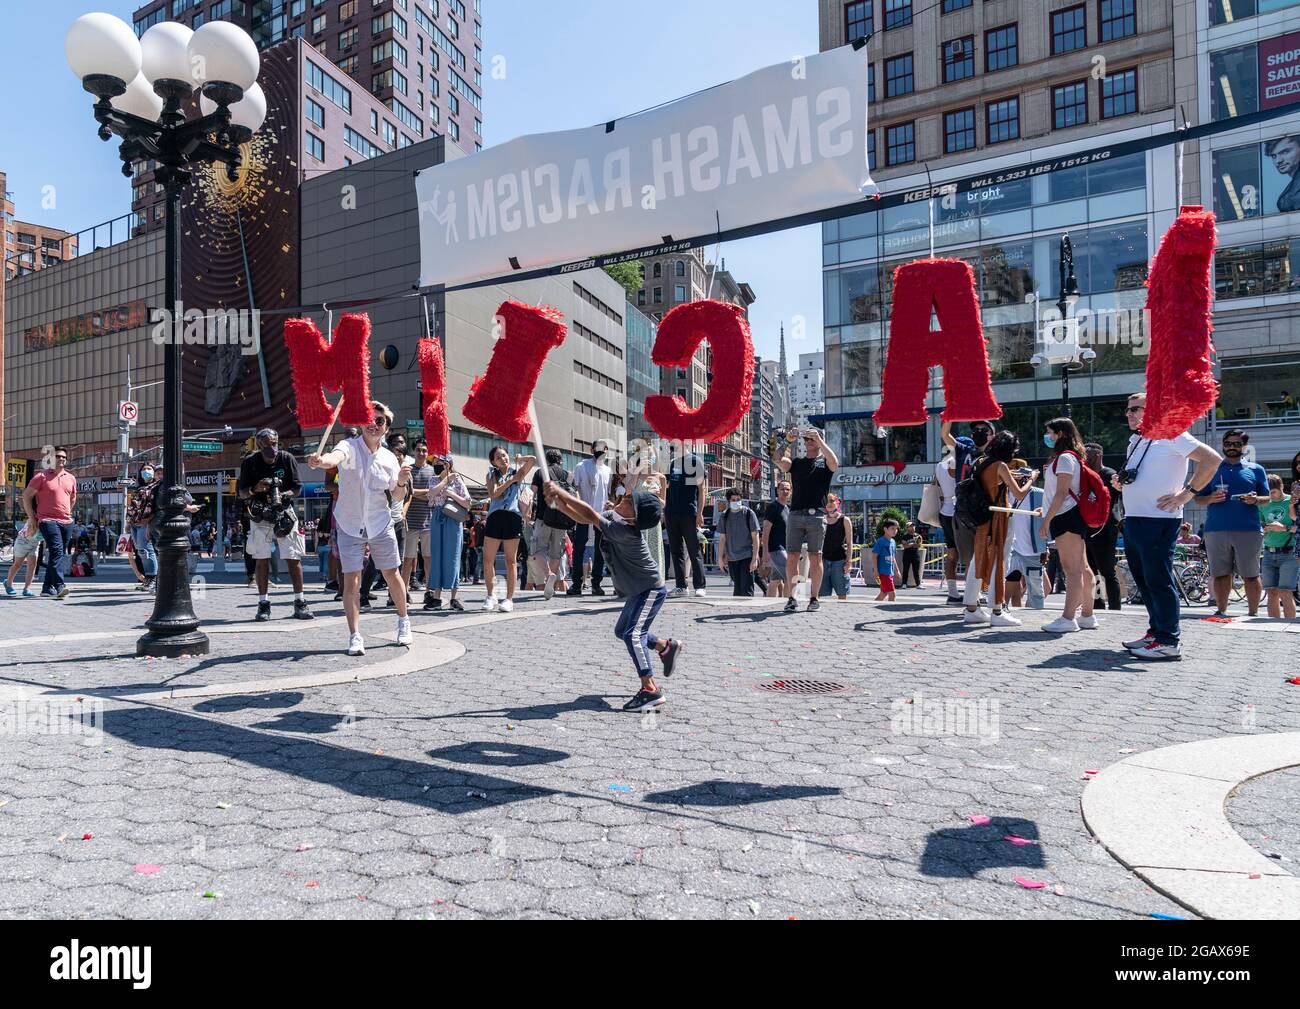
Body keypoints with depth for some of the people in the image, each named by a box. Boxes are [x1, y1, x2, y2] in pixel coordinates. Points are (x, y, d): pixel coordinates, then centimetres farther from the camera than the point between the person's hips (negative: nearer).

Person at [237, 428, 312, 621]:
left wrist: (282, 495, -21)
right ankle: (263, 604, 8)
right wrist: (254, 489, -22)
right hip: (259, 516, 0)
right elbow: (241, 492, -1)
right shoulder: (250, 462, -4)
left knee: (293, 558, -4)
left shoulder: (287, 459, -5)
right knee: (262, 559, 0)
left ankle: (300, 603, 3)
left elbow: (297, 488, -2)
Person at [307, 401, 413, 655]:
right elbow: (335, 457, -37)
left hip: (380, 525, 3)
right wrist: (320, 461, -61)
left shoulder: (389, 458, 0)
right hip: (349, 525, -3)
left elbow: (397, 497, 9)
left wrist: (402, 482, -13)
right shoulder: (349, 447, -11)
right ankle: (355, 636, 2)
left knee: (392, 575, 10)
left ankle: (404, 621, 32)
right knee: (351, 579, -6)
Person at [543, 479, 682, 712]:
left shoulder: (625, 531, -32)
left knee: (632, 635, -22)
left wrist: (560, 492, -30)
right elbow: (583, 519, 2)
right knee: (622, 631, 21)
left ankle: (651, 690, -21)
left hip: (651, 590, -10)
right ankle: (667, 647, 36)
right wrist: (558, 503, -13)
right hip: (637, 591, 10)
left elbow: (589, 514, -34)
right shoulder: (612, 516, -6)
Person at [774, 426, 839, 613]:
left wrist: (819, 440, -12)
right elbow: (777, 460, 2)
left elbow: (834, 463, -12)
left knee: (815, 558, 0)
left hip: (816, 515, -2)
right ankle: (791, 598, -1)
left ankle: (814, 599, 5)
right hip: (795, 514, 2)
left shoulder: (824, 462, 12)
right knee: (791, 557, -3)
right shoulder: (796, 463, 19)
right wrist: (787, 442, -4)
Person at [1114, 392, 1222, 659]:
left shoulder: (1171, 435, -6)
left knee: (1159, 581, -7)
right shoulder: (1135, 443, 19)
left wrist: (1187, 493, -15)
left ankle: (1168, 642, -3)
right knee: (1143, 581, 13)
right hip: (1132, 520, 9)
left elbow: (1211, 459, -15)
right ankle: (1155, 632, 22)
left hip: (1158, 521, -9)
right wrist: (1121, 485, 10)